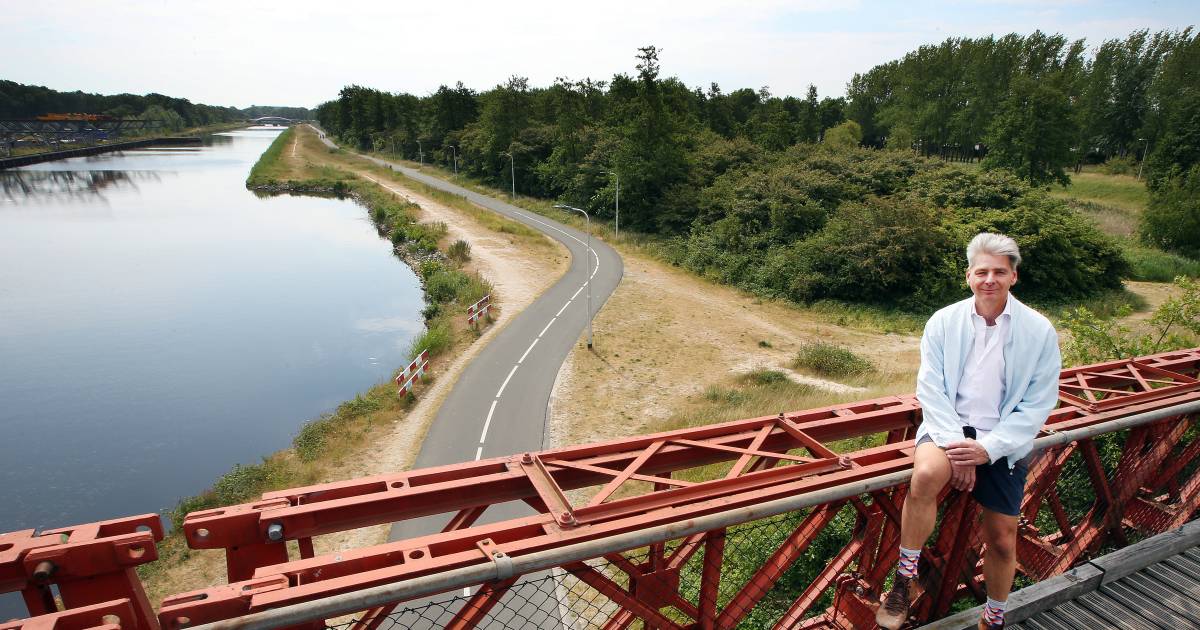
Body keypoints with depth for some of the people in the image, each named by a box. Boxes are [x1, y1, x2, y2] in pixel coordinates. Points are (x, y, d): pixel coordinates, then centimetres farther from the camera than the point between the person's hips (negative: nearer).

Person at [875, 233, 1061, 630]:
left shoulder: (1040, 332, -4)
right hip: (949, 426, -1)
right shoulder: (943, 321, -4)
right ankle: (906, 579, -15)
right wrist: (957, 447, -18)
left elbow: (1038, 406, -4)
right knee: (926, 474, -34)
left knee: (1002, 540, 8)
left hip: (1003, 442, 1)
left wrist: (987, 448, -16)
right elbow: (930, 390, -6)